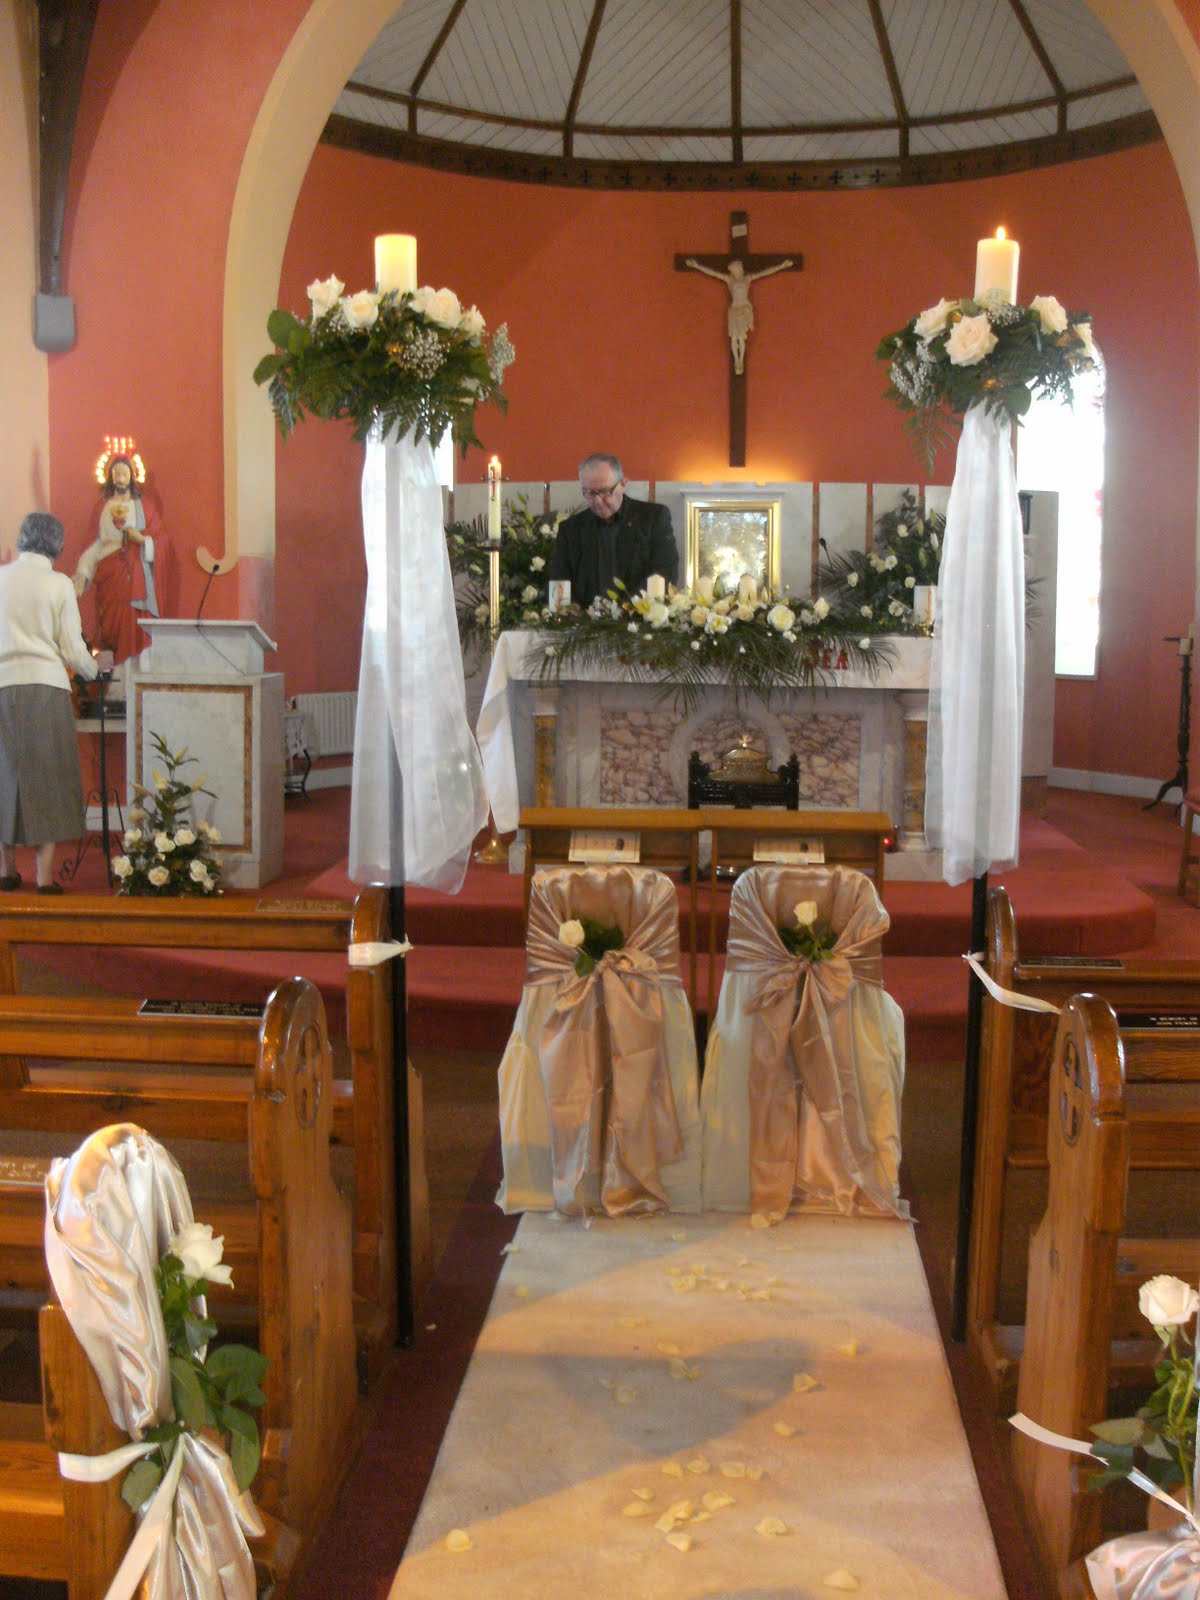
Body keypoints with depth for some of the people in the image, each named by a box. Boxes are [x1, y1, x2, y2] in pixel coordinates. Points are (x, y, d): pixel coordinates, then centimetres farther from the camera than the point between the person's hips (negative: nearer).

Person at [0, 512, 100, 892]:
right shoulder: (59, 583, -2)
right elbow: (72, 649, -2)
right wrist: (94, 669, 17)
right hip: (46, 686, -3)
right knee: (48, 775, 2)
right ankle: (45, 874, -1)